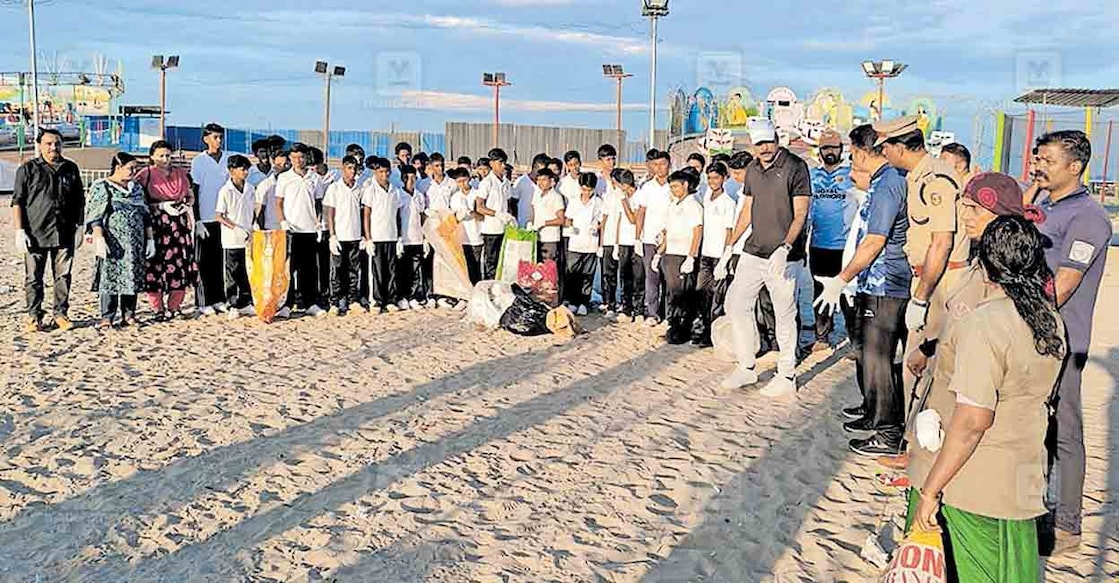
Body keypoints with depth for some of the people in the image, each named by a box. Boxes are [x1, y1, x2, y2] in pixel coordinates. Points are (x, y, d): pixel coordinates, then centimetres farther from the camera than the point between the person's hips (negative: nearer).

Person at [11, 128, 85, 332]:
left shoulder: (71, 169, 10)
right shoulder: (27, 169, 1)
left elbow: (79, 201, 16)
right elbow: (17, 202, -1)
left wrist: (79, 227, 10)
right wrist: (20, 231, -8)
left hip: (64, 235, 2)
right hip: (35, 234, -2)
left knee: (63, 276, 7)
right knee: (33, 278, 3)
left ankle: (61, 313, 18)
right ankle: (34, 317, 13)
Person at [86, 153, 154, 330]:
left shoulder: (136, 188, 16)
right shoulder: (101, 188, 0)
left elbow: (146, 216, 18)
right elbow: (95, 217, -7)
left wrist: (150, 239, 12)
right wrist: (99, 238, -18)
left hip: (135, 243, 5)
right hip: (112, 242, -5)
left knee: (132, 277, 5)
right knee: (110, 277, -6)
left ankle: (129, 315, 12)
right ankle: (107, 317, -2)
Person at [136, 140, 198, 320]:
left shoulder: (180, 173, 15)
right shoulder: (145, 174, 3)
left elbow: (190, 196, 23)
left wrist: (185, 204, 4)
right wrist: (161, 206, -10)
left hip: (179, 224, 3)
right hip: (155, 225, -3)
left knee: (180, 266, -3)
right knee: (155, 267, -6)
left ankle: (173, 307, 7)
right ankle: (158, 309, 3)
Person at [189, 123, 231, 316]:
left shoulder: (229, 159, 9)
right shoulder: (198, 161, 1)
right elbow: (194, 193, -1)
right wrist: (197, 221, -7)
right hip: (206, 219, -3)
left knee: (222, 260, 6)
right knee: (204, 262, 1)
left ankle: (219, 299, 14)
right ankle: (203, 302, 5)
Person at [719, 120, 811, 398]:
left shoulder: (795, 167, -9)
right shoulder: (753, 170, 12)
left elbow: (800, 213, -13)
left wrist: (785, 248, -25)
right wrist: (729, 247, 15)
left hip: (783, 257, -7)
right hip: (753, 251, 7)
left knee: (784, 315, 0)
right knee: (735, 303, 7)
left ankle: (787, 376, 13)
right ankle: (747, 367, 20)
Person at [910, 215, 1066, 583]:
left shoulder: (986, 324, -22)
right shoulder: (1051, 320, 3)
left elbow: (972, 421, -25)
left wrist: (931, 489, -19)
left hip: (969, 484, -7)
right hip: (1022, 481, 8)